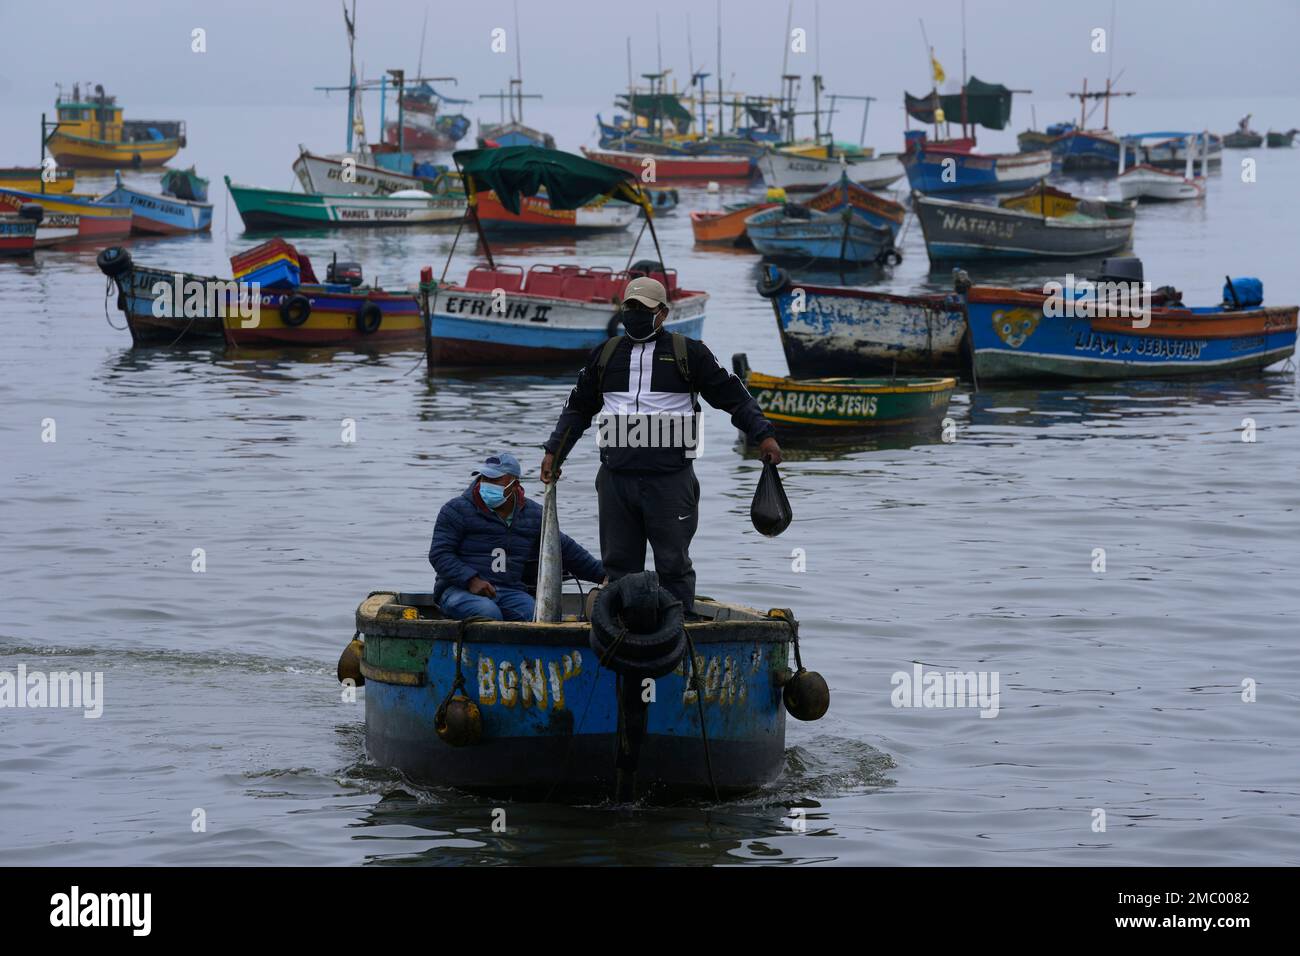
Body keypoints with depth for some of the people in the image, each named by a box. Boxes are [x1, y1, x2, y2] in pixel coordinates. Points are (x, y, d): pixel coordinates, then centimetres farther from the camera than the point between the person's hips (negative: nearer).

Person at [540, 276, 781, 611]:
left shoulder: (688, 353, 5)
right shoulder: (605, 355, 16)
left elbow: (734, 396, 8)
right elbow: (578, 408, 27)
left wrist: (763, 435, -1)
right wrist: (554, 451, 21)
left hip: (670, 479, -3)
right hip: (616, 479, 3)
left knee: (673, 564, -2)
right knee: (619, 564, 6)